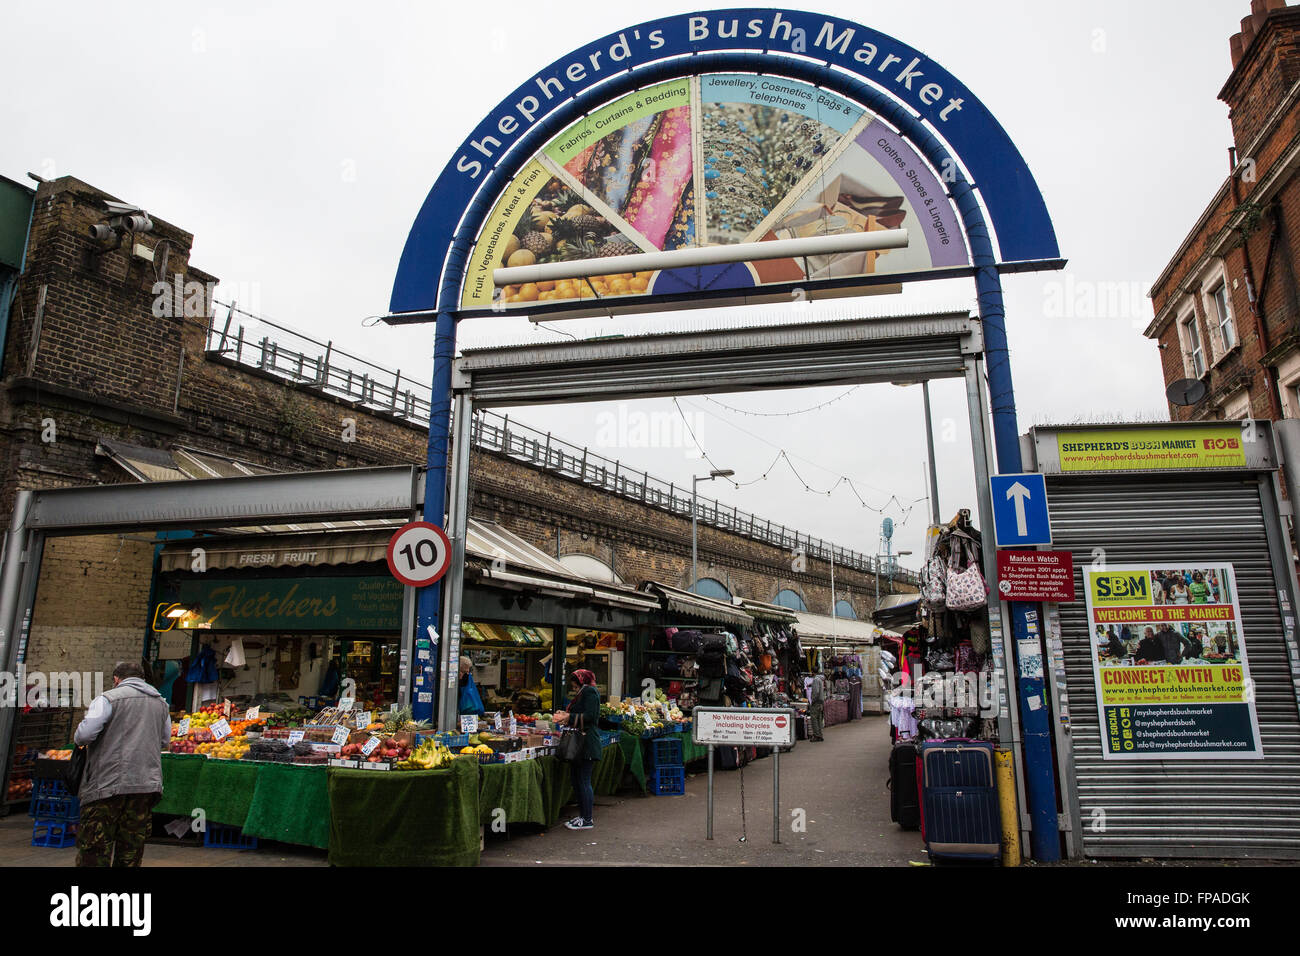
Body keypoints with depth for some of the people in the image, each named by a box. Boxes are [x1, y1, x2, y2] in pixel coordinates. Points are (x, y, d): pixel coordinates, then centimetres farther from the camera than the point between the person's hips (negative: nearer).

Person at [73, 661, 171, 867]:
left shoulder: (107, 699, -3)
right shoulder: (161, 703, 15)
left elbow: (84, 734, -12)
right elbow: (165, 741, 22)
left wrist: (78, 739, 9)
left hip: (108, 785, -5)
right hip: (148, 785, 5)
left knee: (93, 853, 1)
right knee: (131, 854, 12)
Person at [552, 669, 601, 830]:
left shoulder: (590, 692, -9)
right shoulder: (583, 694, 21)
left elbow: (589, 716, -18)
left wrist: (569, 717, -17)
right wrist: (565, 715, 14)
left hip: (587, 744, -10)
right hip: (579, 744, 10)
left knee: (584, 782, -7)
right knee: (578, 781, 12)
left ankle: (588, 819, -2)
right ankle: (583, 815, 19)